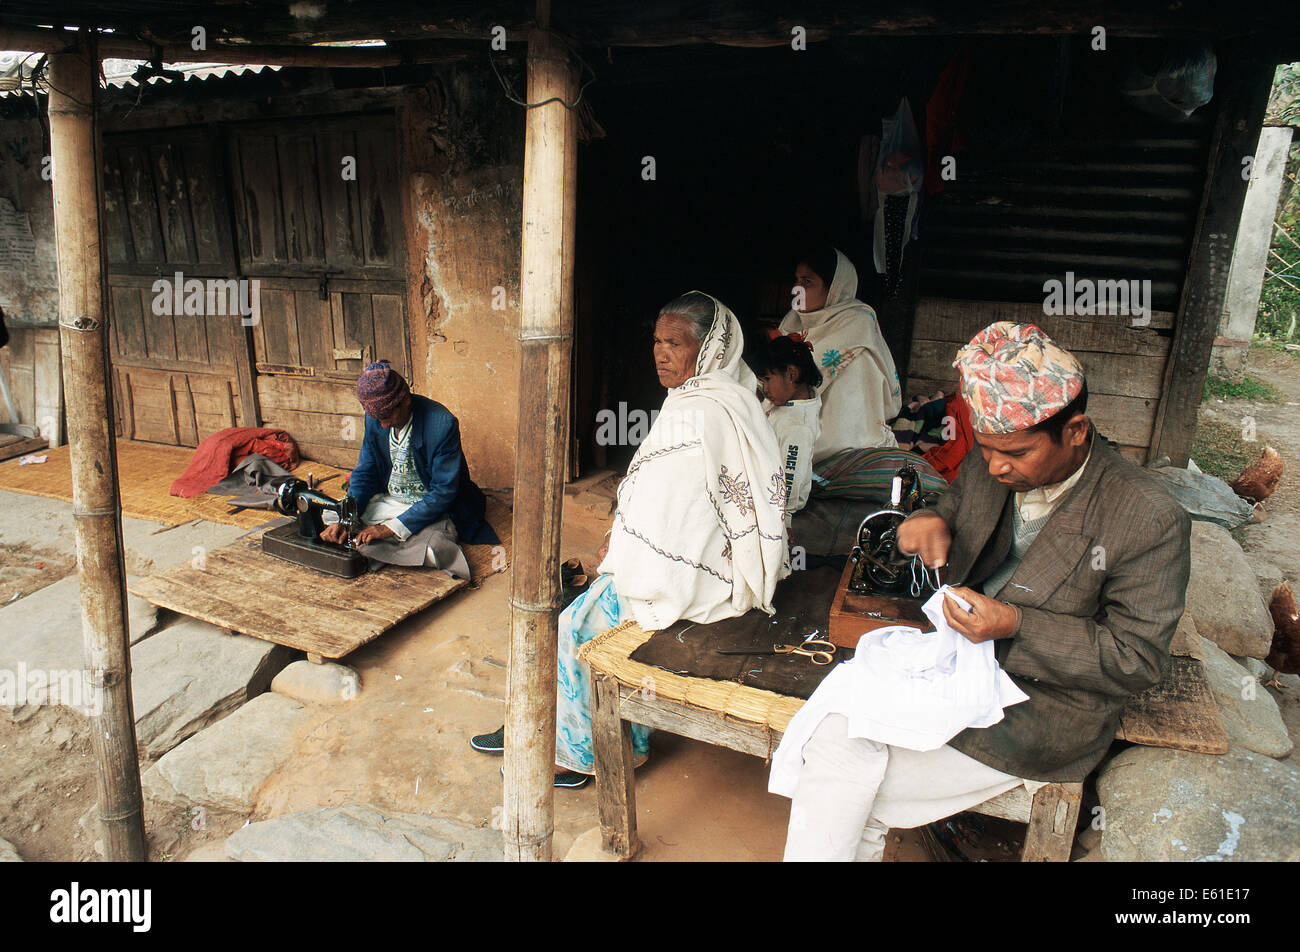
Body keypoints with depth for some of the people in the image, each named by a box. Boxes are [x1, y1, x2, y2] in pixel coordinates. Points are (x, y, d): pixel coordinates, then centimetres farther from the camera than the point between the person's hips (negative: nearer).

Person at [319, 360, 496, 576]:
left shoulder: (442, 424, -23)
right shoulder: (375, 419, -5)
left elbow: (444, 492, -22)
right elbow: (365, 473, 5)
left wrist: (392, 528, -27)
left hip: (432, 510, -6)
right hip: (386, 501, 7)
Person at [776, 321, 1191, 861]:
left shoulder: (1150, 520, -16)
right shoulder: (987, 465, -1)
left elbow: (1138, 660, -13)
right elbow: (955, 509, 19)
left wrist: (1016, 625, -25)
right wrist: (931, 522, -8)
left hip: (1041, 713, -6)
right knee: (831, 738, -18)